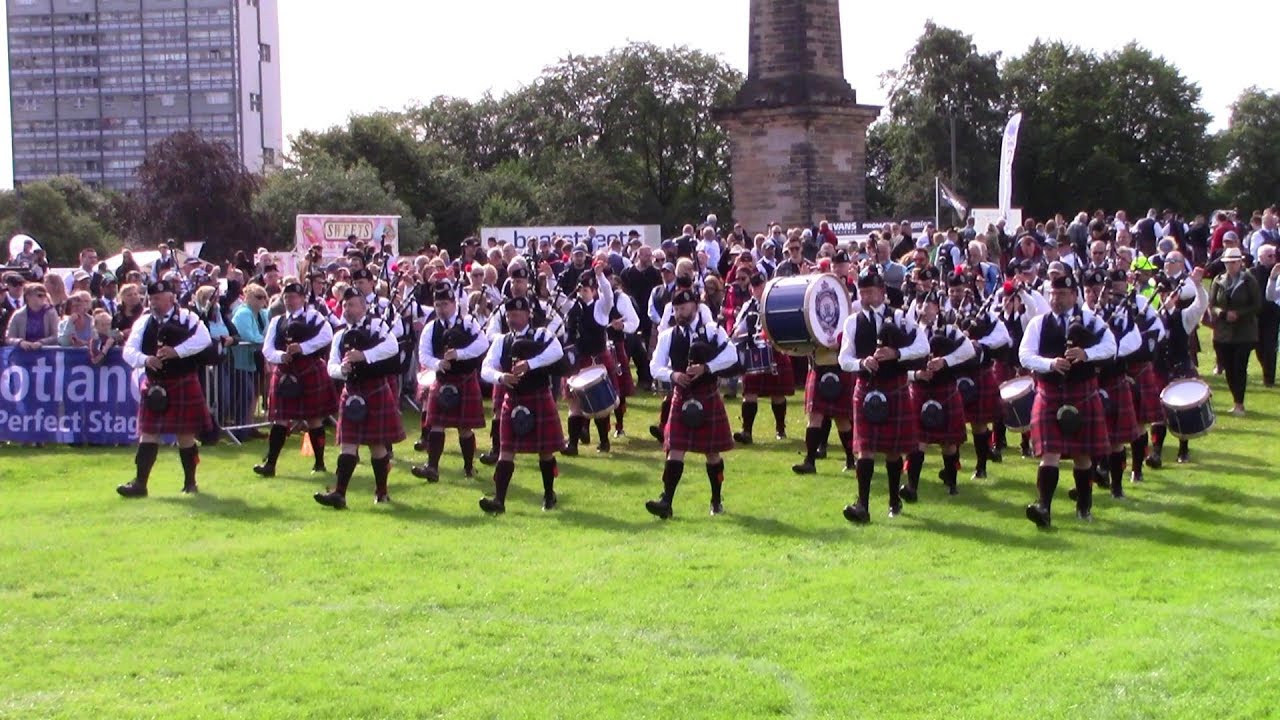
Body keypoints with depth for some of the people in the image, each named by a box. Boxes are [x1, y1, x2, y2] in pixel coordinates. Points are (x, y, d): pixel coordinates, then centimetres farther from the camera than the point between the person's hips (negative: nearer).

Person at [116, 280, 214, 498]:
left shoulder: (187, 317, -2)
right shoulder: (143, 323, 7)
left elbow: (203, 339, -17)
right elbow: (129, 351, 1)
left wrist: (176, 351, -23)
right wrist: (145, 360, -19)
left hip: (183, 385, -3)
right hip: (155, 385, 3)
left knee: (185, 435, 4)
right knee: (148, 433, -1)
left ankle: (190, 483, 17)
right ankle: (140, 482, -2)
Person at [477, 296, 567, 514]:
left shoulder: (541, 335, -3)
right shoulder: (501, 341, 6)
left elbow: (557, 351, -25)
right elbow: (486, 369, -2)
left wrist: (529, 363, -33)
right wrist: (500, 377, -24)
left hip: (540, 400, -2)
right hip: (512, 401, 2)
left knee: (545, 450, 8)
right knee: (506, 450, -5)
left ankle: (549, 494, 28)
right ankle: (499, 500, -10)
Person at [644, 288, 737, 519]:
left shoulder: (712, 330, -2)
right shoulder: (668, 336, 3)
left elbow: (731, 356, -12)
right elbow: (655, 367, 0)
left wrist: (706, 367, -23)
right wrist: (673, 374, -20)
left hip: (708, 398, -1)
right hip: (682, 398, 1)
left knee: (712, 451, 8)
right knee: (675, 450, -7)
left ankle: (717, 500, 24)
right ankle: (666, 501, -12)